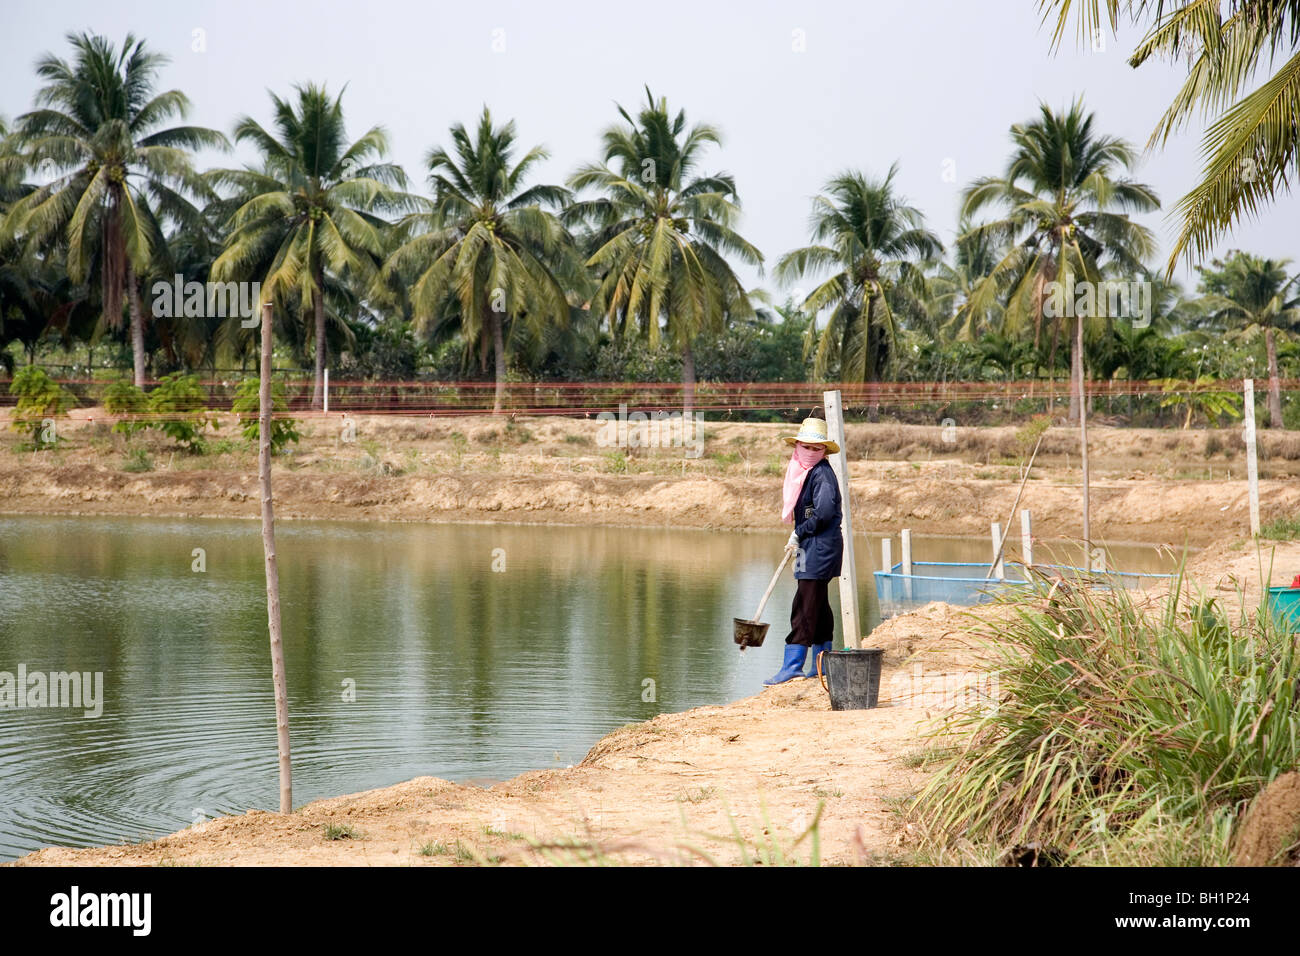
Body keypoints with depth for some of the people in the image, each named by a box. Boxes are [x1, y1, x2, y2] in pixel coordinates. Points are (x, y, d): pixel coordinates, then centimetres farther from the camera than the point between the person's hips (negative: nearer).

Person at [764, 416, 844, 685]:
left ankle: (793, 665, -13)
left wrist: (799, 533, -13)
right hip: (811, 546, 10)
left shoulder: (822, 474, -14)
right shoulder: (803, 472, 15)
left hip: (820, 546, -10)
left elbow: (824, 513, -23)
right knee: (818, 604, 15)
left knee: (805, 605, -11)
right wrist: (799, 536, 11)